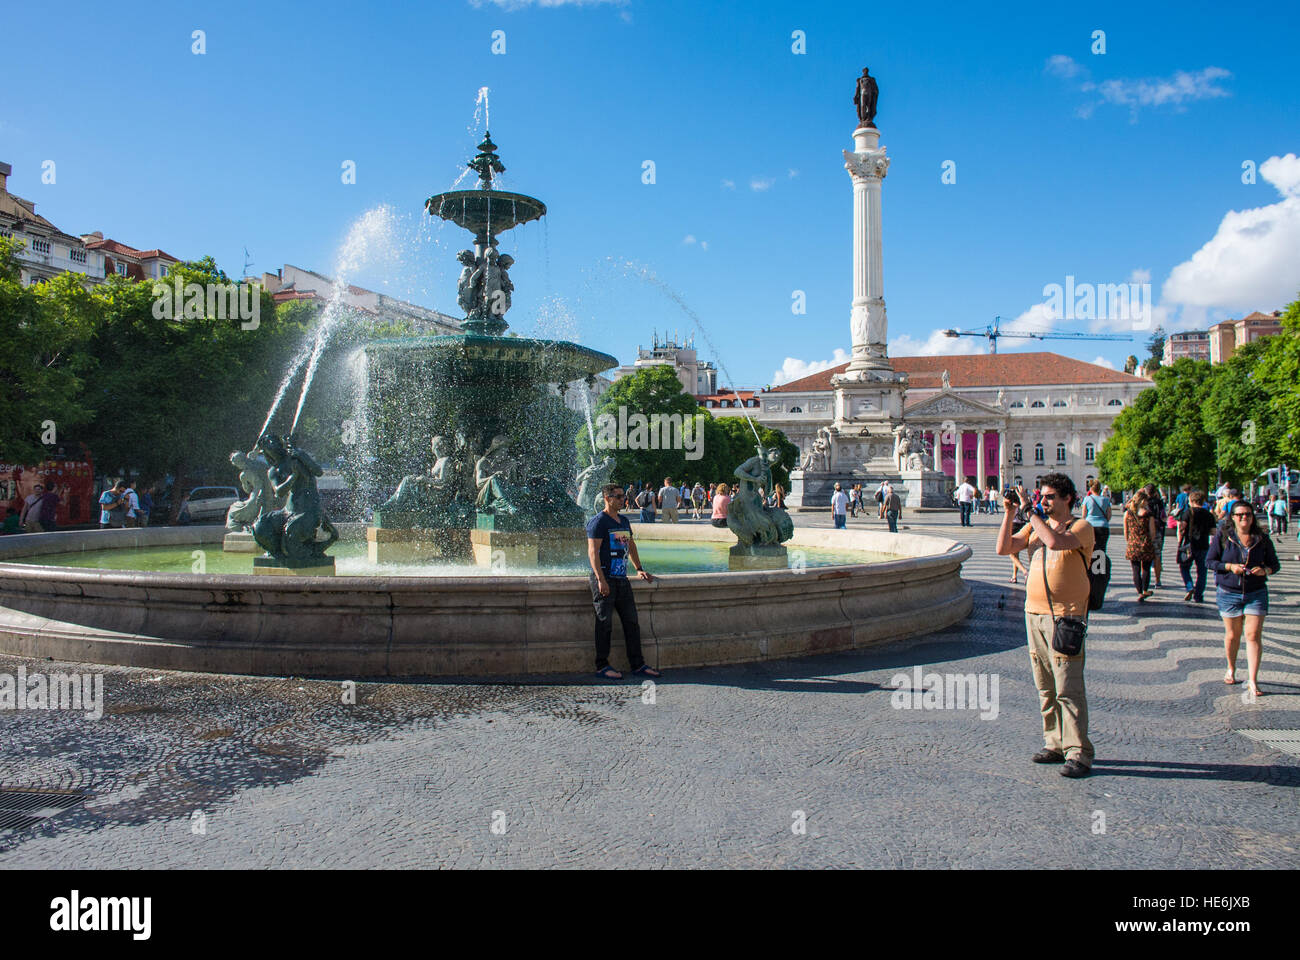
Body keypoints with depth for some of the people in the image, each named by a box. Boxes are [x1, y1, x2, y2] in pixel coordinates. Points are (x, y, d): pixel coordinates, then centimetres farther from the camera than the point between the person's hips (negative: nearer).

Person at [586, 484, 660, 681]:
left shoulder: (624, 521, 16)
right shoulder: (598, 522, -9)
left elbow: (631, 546, 28)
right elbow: (593, 552, -15)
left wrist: (639, 569, 21)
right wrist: (601, 580, -22)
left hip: (621, 579, 8)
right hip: (604, 579, -8)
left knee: (632, 622, 8)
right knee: (604, 624, -3)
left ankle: (637, 664, 15)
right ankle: (602, 666, 7)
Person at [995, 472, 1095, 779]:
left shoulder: (1081, 527, -5)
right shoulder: (1035, 526, 14)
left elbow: (1055, 541, -24)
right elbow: (1004, 548, 8)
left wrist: (1032, 514, -13)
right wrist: (1009, 513, 2)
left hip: (1064, 616, -6)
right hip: (1034, 613, 7)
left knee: (1068, 689, -8)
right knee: (1045, 687, 11)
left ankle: (1078, 753, -4)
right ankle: (1055, 744, 20)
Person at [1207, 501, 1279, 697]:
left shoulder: (1263, 539, 2)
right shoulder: (1222, 536, -2)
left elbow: (1275, 564, 8)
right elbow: (1209, 561, -1)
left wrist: (1265, 570, -13)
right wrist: (1230, 566, -17)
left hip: (1256, 594, 0)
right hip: (1229, 593, 0)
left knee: (1253, 635, -6)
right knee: (1232, 634, 11)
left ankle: (1252, 681, -3)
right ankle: (1231, 669, 34)